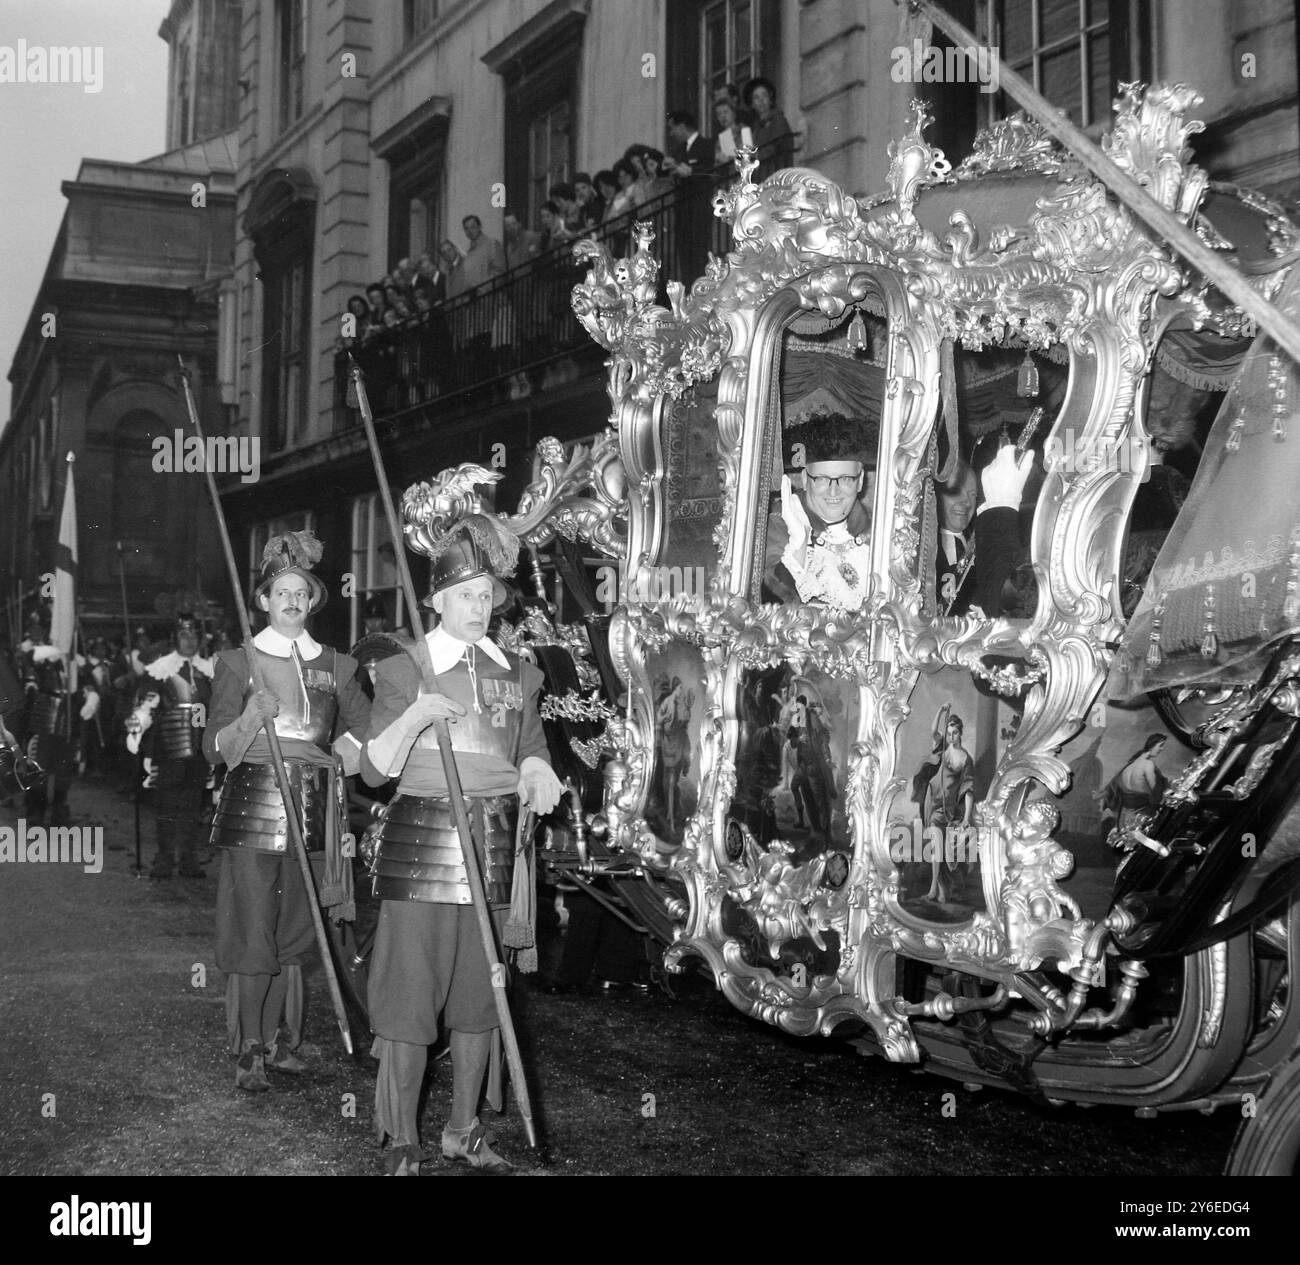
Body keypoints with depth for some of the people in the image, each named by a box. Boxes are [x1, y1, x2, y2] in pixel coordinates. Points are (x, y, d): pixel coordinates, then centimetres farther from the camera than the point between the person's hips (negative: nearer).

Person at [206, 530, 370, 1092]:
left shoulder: (336, 667, 10)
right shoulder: (239, 662, 2)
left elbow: (369, 734, 15)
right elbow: (215, 747, -2)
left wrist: (337, 753, 0)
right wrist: (251, 717, -18)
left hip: (312, 813, 3)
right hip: (252, 807, -3)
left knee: (294, 932, 8)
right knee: (252, 933, -4)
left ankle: (279, 1039, 21)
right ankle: (249, 1051, 5)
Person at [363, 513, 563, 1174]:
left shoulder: (518, 674, 11)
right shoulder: (404, 670, 0)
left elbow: (533, 752, 18)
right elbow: (374, 770, -4)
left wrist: (537, 773, -5)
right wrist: (412, 718, -21)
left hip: (494, 847, 4)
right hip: (421, 842, -4)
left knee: (480, 994, 10)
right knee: (410, 992, -2)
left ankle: (464, 1128, 24)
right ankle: (402, 1141, 10)